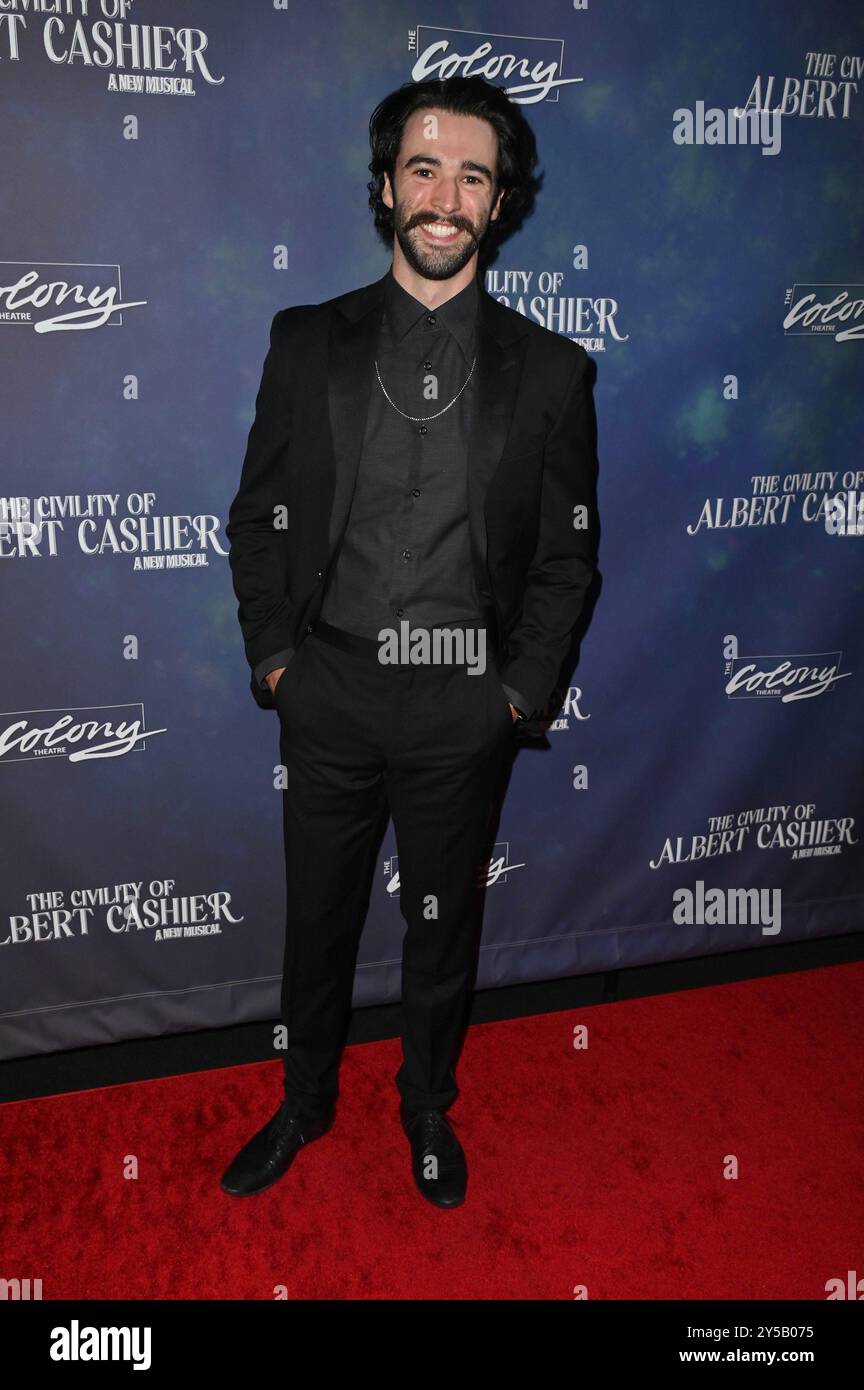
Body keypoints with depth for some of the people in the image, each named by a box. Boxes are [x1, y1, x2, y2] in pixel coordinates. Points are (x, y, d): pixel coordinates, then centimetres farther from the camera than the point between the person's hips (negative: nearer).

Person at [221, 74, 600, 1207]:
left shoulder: (550, 370, 0)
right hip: (329, 691, 1)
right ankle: (306, 1101, 42)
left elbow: (569, 551, 3)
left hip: (465, 703, 0)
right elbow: (258, 518, 5)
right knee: (318, 916, 16)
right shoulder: (308, 343, 2)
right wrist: (273, 655, -2)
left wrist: (523, 686, -3)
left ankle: (428, 1105, 42)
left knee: (444, 921, 16)